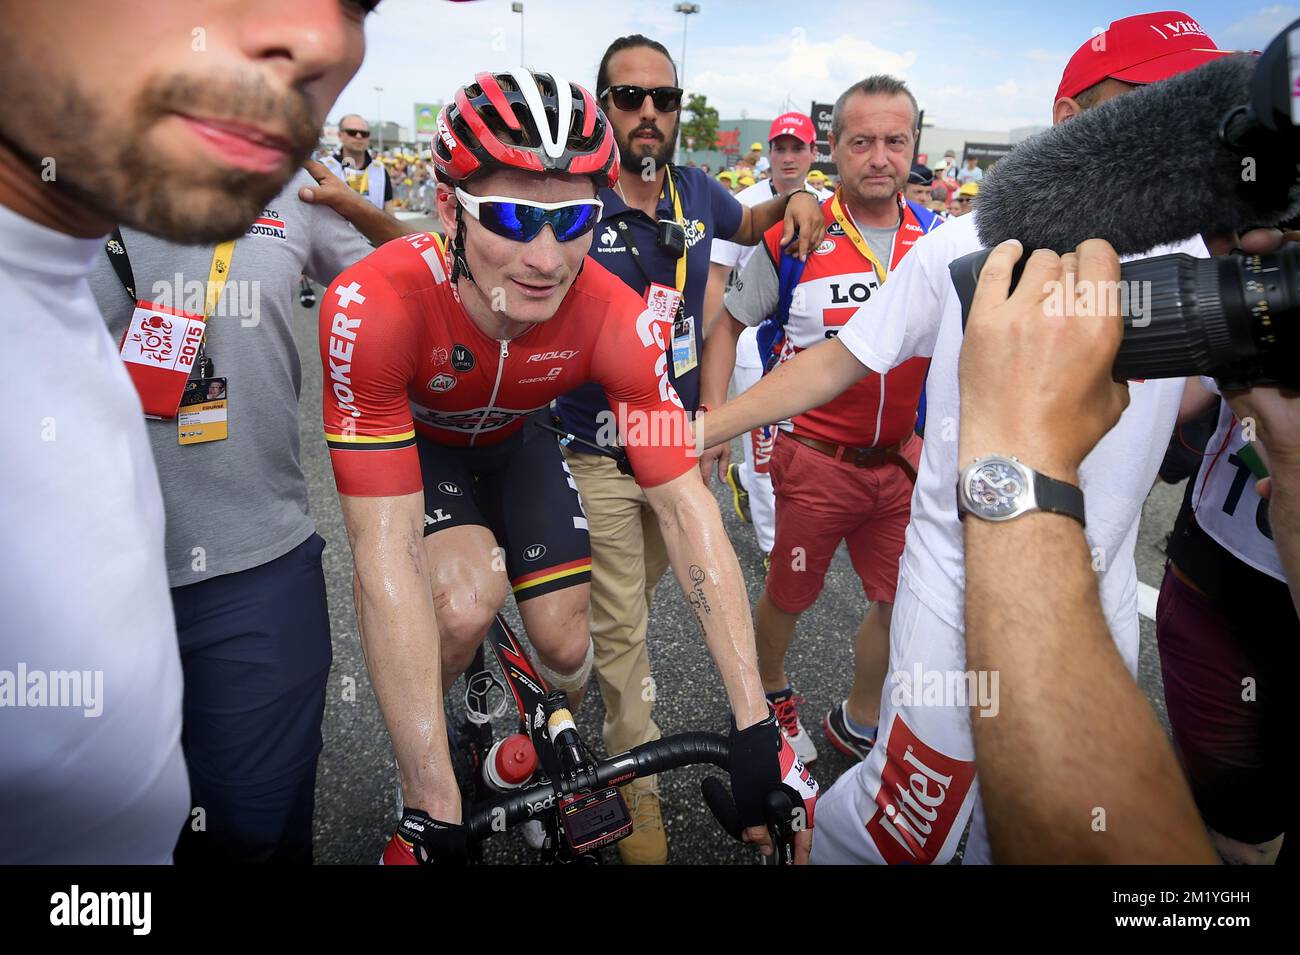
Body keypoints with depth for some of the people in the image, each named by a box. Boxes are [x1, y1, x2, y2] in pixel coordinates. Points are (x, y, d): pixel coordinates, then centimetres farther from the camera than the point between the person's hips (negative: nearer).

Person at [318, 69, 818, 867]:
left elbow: (684, 503, -29)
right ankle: (417, 781, 6)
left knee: (567, 646, -3)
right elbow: (385, 558, -42)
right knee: (465, 605, -28)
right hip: (411, 442, -2)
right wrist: (435, 810, -41)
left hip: (513, 441, 3)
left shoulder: (615, 317, -32)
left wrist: (754, 724, -33)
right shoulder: (373, 307, -40)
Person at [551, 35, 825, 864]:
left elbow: (747, 226, 24)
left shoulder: (696, 193, 2)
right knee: (620, 625, 4)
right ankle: (640, 789, 22)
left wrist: (794, 198, 4)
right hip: (600, 454, -4)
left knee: (638, 595, 25)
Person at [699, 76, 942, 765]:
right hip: (815, 460, -3)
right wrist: (713, 414, -8)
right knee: (790, 595, 13)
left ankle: (857, 723, 36)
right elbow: (728, 324, 1)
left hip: (902, 462, 4)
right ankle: (771, 695, 43)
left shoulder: (940, 238, 0)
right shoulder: (792, 241, -10)